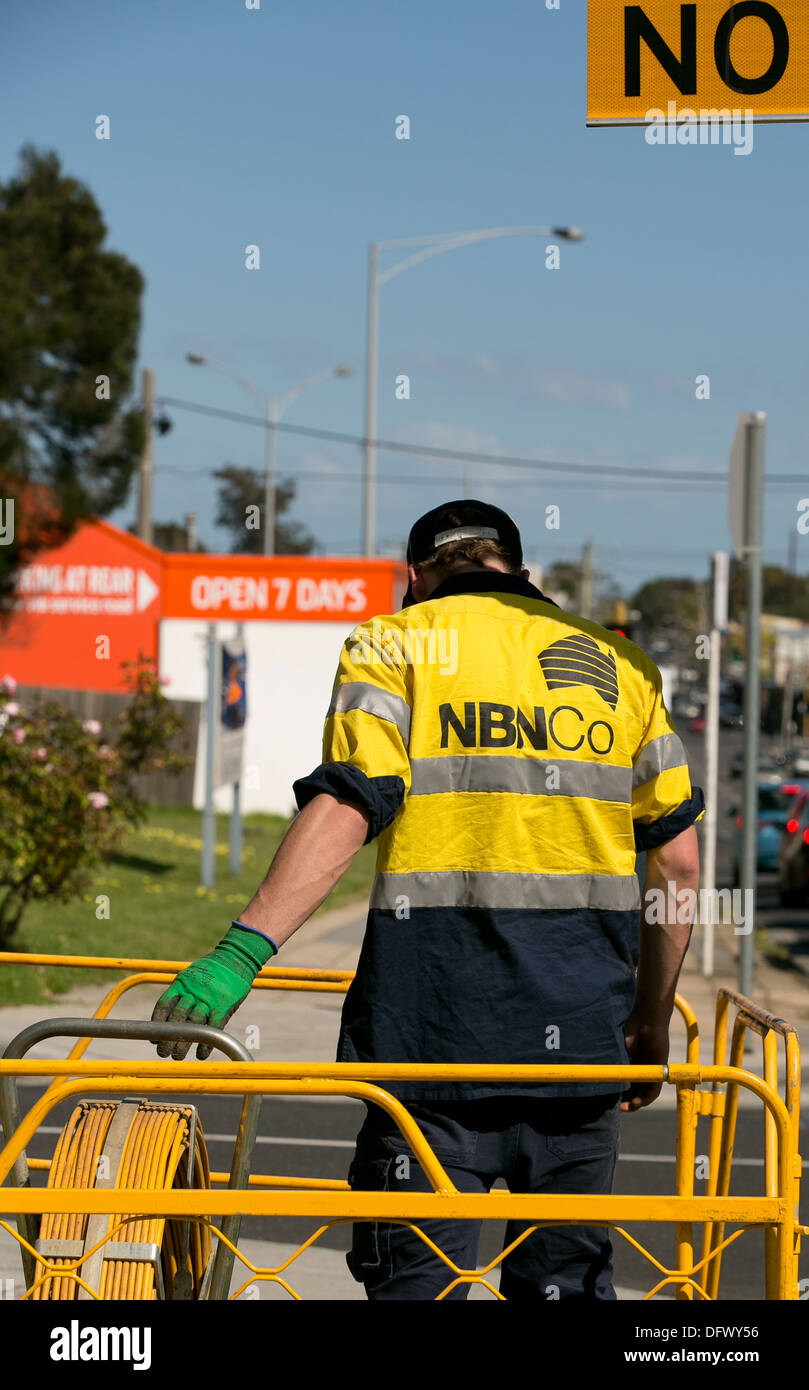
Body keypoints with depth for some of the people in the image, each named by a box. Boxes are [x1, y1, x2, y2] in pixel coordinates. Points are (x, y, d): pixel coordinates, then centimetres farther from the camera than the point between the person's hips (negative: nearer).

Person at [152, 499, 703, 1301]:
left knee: (416, 1274, 0)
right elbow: (679, 863, 12)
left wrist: (243, 949, -19)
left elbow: (344, 809, -13)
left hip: (437, 1021, -3)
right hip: (582, 1036, 3)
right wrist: (651, 1023, 21)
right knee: (568, 1280, 13)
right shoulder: (618, 664, 15)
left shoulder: (395, 644, 4)